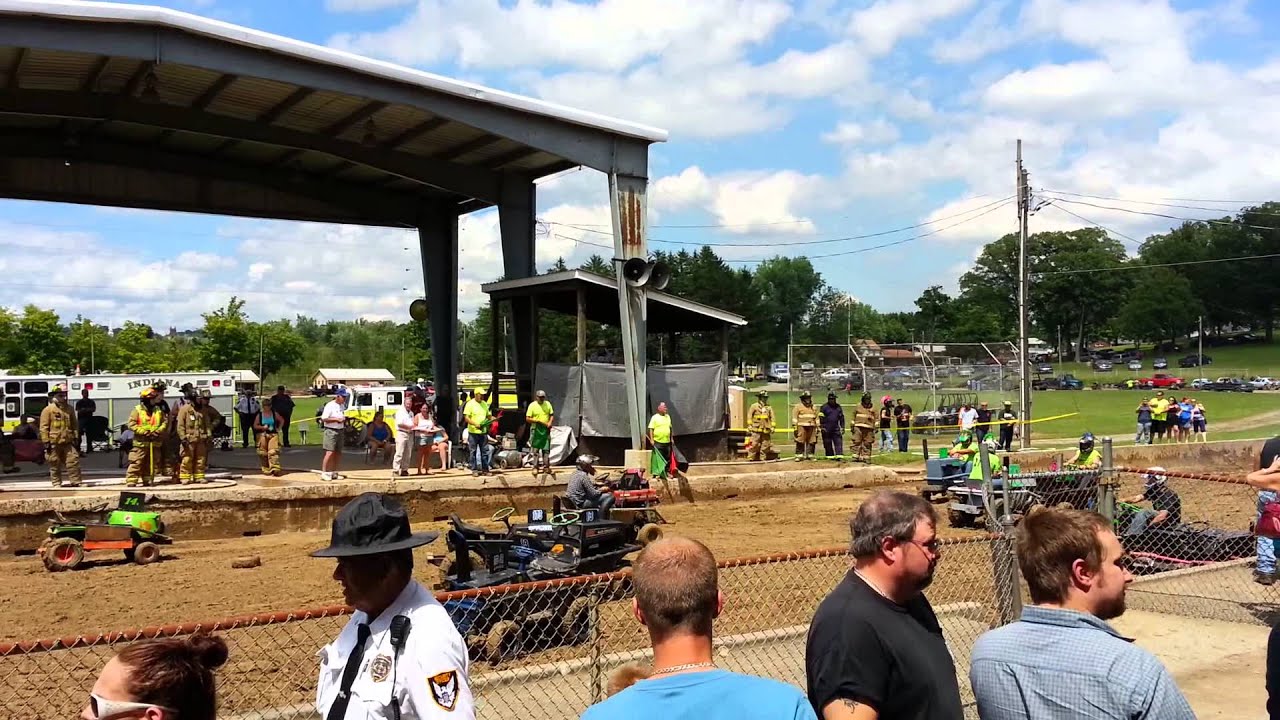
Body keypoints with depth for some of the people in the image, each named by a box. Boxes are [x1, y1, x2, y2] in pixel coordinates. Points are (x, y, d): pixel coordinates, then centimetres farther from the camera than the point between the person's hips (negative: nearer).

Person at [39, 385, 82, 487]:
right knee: (55, 465, 4)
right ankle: (57, 483, 14)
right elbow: (44, 427, -5)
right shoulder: (48, 410, -3)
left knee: (73, 461, -2)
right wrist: (46, 441, -10)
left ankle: (75, 482, 4)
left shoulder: (69, 409, 12)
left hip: (68, 442, 4)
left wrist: (76, 438, 10)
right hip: (54, 443, -3)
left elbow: (75, 424, 17)